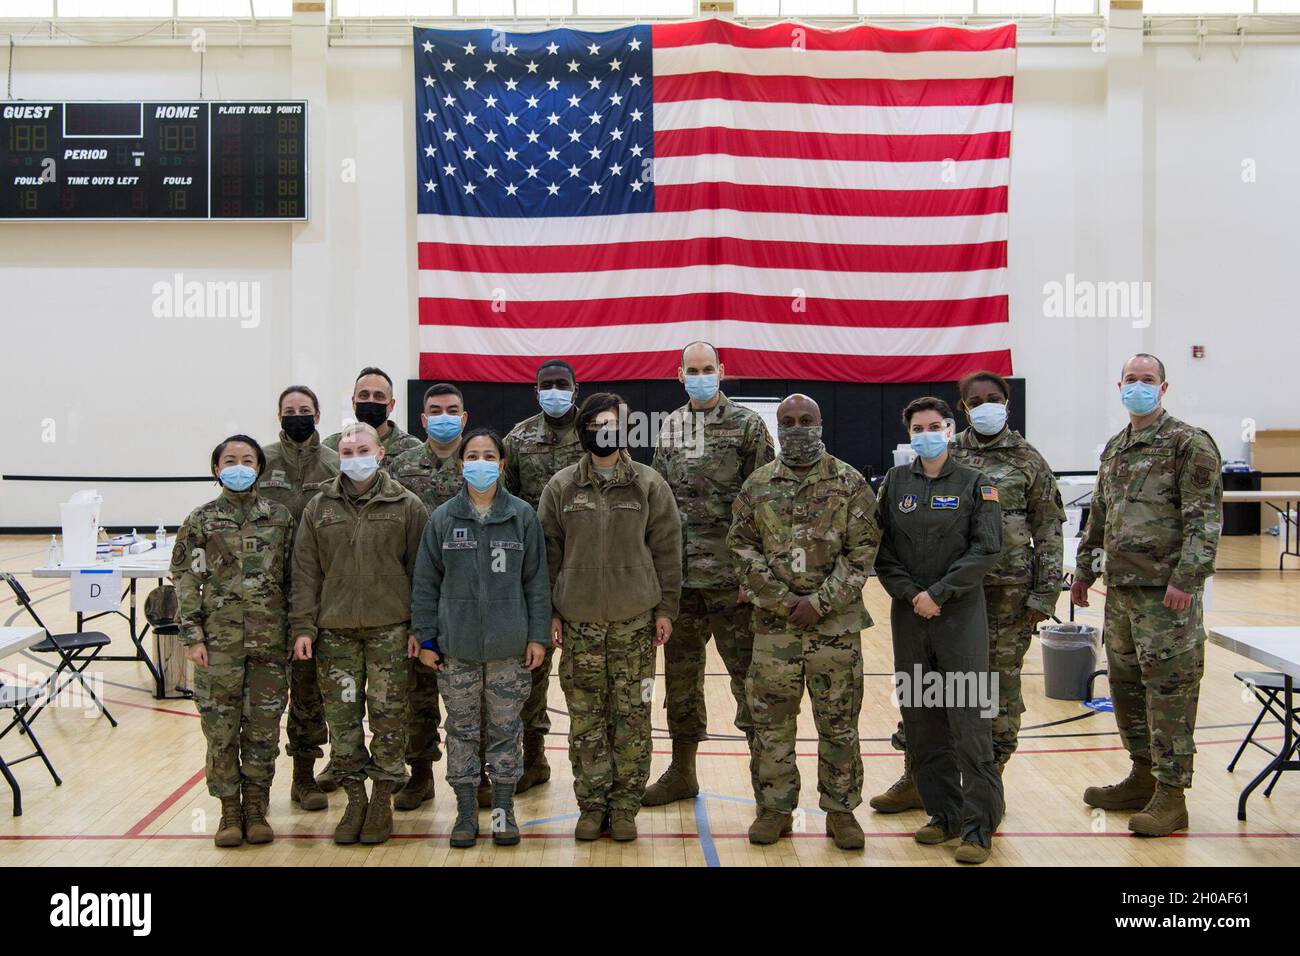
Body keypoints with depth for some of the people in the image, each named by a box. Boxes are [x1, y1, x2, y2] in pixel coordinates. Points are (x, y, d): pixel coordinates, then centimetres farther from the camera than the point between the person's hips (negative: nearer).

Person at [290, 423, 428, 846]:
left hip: (390, 628, -2)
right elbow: (306, 572, 6)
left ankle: (382, 801, 14)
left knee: (388, 716, 1)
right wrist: (304, 627, -1)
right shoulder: (319, 508, 7)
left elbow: (421, 570, 1)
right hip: (335, 630, 2)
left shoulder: (407, 506, 1)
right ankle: (355, 799, 17)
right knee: (342, 718, 4)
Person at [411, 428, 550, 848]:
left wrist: (538, 636, -2)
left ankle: (503, 808, 19)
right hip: (457, 646, 1)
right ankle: (466, 809, 19)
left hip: (510, 647, 0)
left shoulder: (523, 515, 0)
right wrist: (425, 638, 1)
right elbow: (425, 582, 4)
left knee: (506, 730, 7)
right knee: (461, 730, 8)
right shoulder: (443, 518, 1)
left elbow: (536, 580, 2)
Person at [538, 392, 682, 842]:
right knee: (585, 716, 5)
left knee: (632, 716, 3)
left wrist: (666, 607, 0)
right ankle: (592, 804, 17)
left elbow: (666, 549, 3)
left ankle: (625, 805, 14)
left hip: (635, 620, -1)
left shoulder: (649, 484, 1)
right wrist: (550, 612, 2)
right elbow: (548, 552, 6)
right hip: (579, 622, 1)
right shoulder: (561, 486, 3)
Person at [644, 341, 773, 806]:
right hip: (678, 576, 5)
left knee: (747, 672, 1)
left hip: (729, 577, -5)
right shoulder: (668, 428, 12)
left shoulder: (747, 425, -3)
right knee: (680, 672, 13)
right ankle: (682, 771, 26)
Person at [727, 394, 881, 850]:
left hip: (836, 622, -1)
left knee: (838, 721, 6)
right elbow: (743, 547, 1)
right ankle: (775, 808, 20)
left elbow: (862, 551, -5)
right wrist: (784, 600, -9)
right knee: (770, 719, 6)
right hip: (774, 622, 2)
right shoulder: (758, 485, 4)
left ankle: (841, 810, 19)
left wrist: (820, 602, -12)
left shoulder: (850, 484, -1)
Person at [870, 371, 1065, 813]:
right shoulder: (944, 456, 7)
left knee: (1000, 684, 5)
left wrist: (1045, 593, -3)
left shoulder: (1028, 461, 3)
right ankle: (915, 779, 14)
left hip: (1008, 591, -1)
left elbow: (1049, 530, 3)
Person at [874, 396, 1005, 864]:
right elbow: (881, 548, 5)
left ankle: (979, 825, 1)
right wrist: (909, 593, -8)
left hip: (960, 613, -3)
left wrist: (939, 593, -13)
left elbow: (986, 548, -7)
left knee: (970, 720, -6)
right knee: (920, 720, 8)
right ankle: (943, 813, 20)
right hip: (908, 614, 4)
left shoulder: (975, 483, 0)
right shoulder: (895, 482, 8)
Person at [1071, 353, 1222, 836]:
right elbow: (1098, 516, 24)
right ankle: (1143, 775, 28)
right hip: (1121, 588, 8)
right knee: (1125, 683, 14)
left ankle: (1171, 796, 2)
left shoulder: (1189, 444, -7)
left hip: (1167, 590, -8)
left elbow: (1205, 519, -14)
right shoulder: (1114, 449, 16)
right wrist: (1084, 569, 23)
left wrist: (1186, 578, -20)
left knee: (1169, 688, -5)